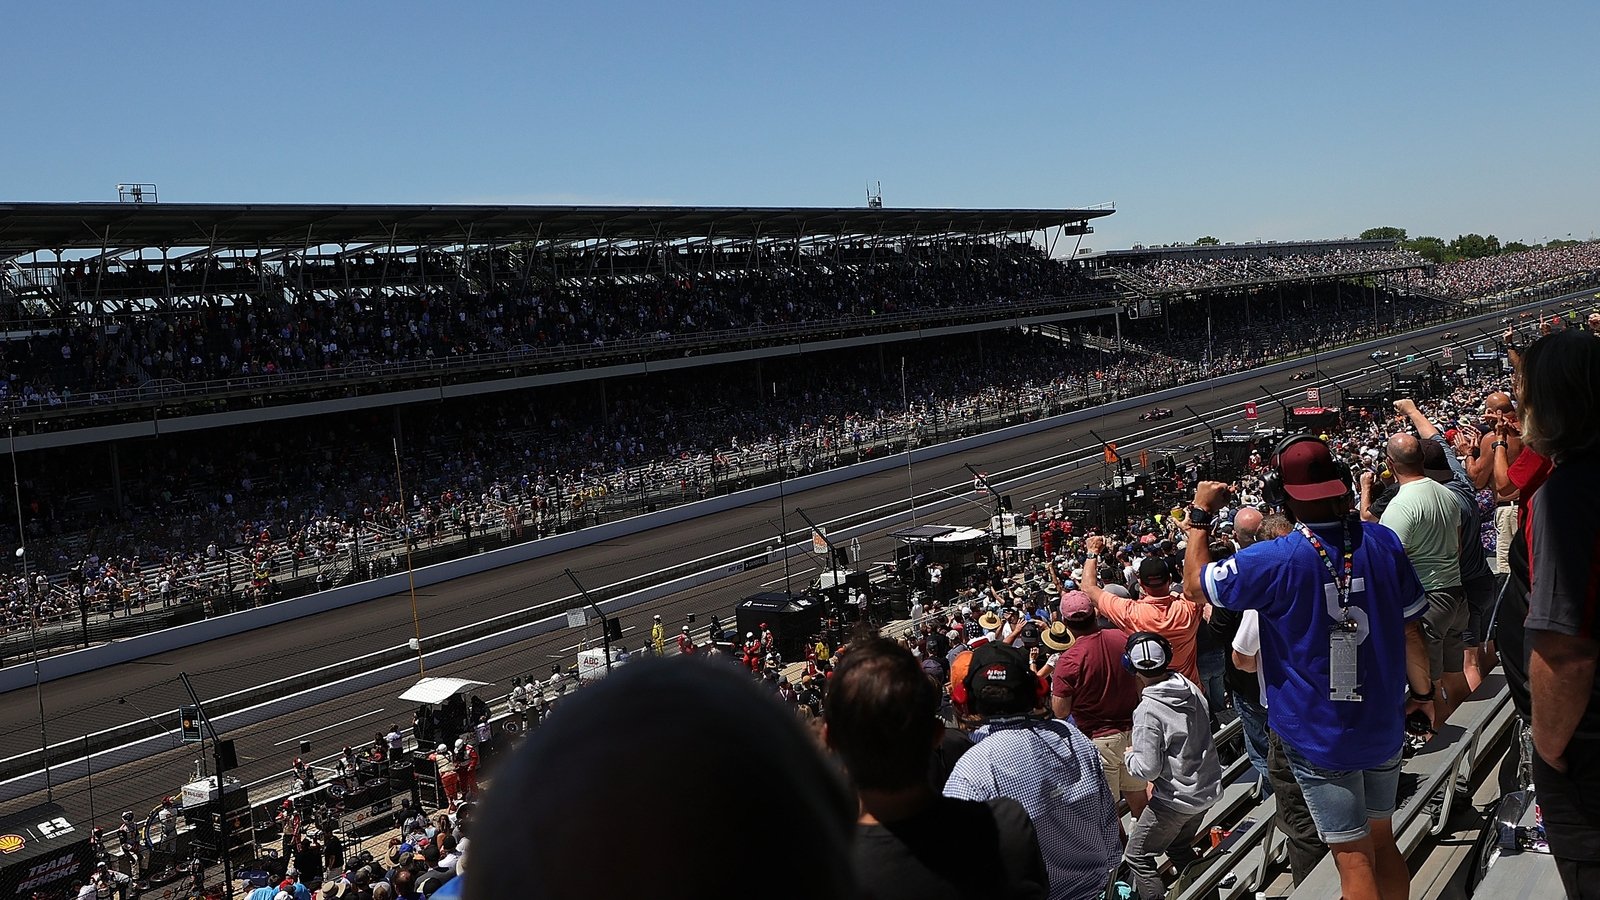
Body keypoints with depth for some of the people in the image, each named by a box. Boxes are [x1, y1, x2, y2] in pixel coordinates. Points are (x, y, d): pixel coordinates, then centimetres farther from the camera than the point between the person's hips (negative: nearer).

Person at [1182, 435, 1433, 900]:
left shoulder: (1273, 562, -22)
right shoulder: (1384, 542, -7)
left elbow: (1196, 582, -6)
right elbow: (1411, 628, 2)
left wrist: (1200, 515, 3)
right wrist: (1422, 691, 16)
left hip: (1319, 735, -5)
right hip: (1383, 725, 5)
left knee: (1353, 856, 4)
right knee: (1382, 841, 22)